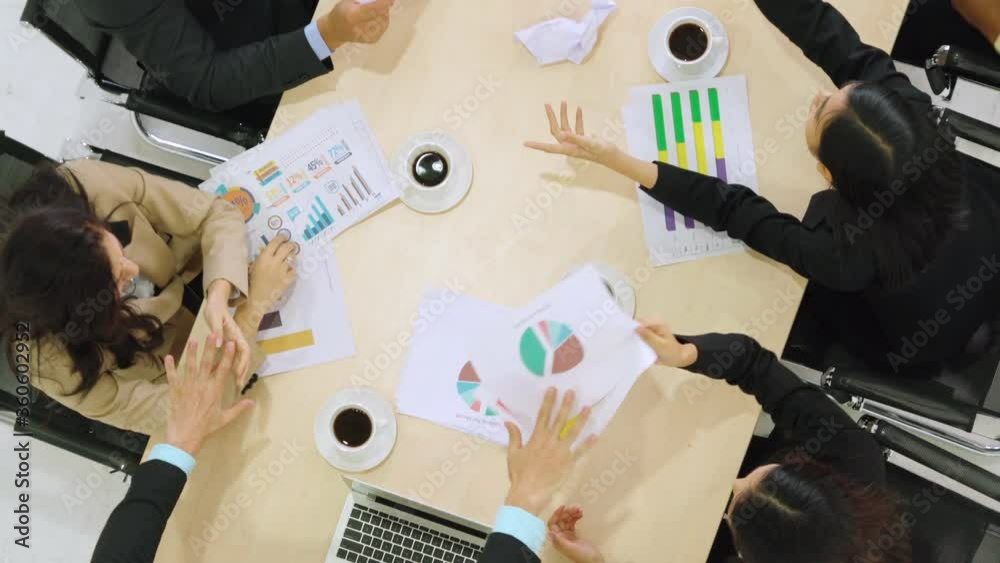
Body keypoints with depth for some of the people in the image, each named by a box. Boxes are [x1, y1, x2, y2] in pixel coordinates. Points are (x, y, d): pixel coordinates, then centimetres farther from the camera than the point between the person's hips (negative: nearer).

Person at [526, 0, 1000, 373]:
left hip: (911, 348, -4)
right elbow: (841, 47, -27)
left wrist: (616, 160, -34)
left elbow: (738, 213, -30)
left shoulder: (846, 256, -44)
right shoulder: (912, 115, -37)